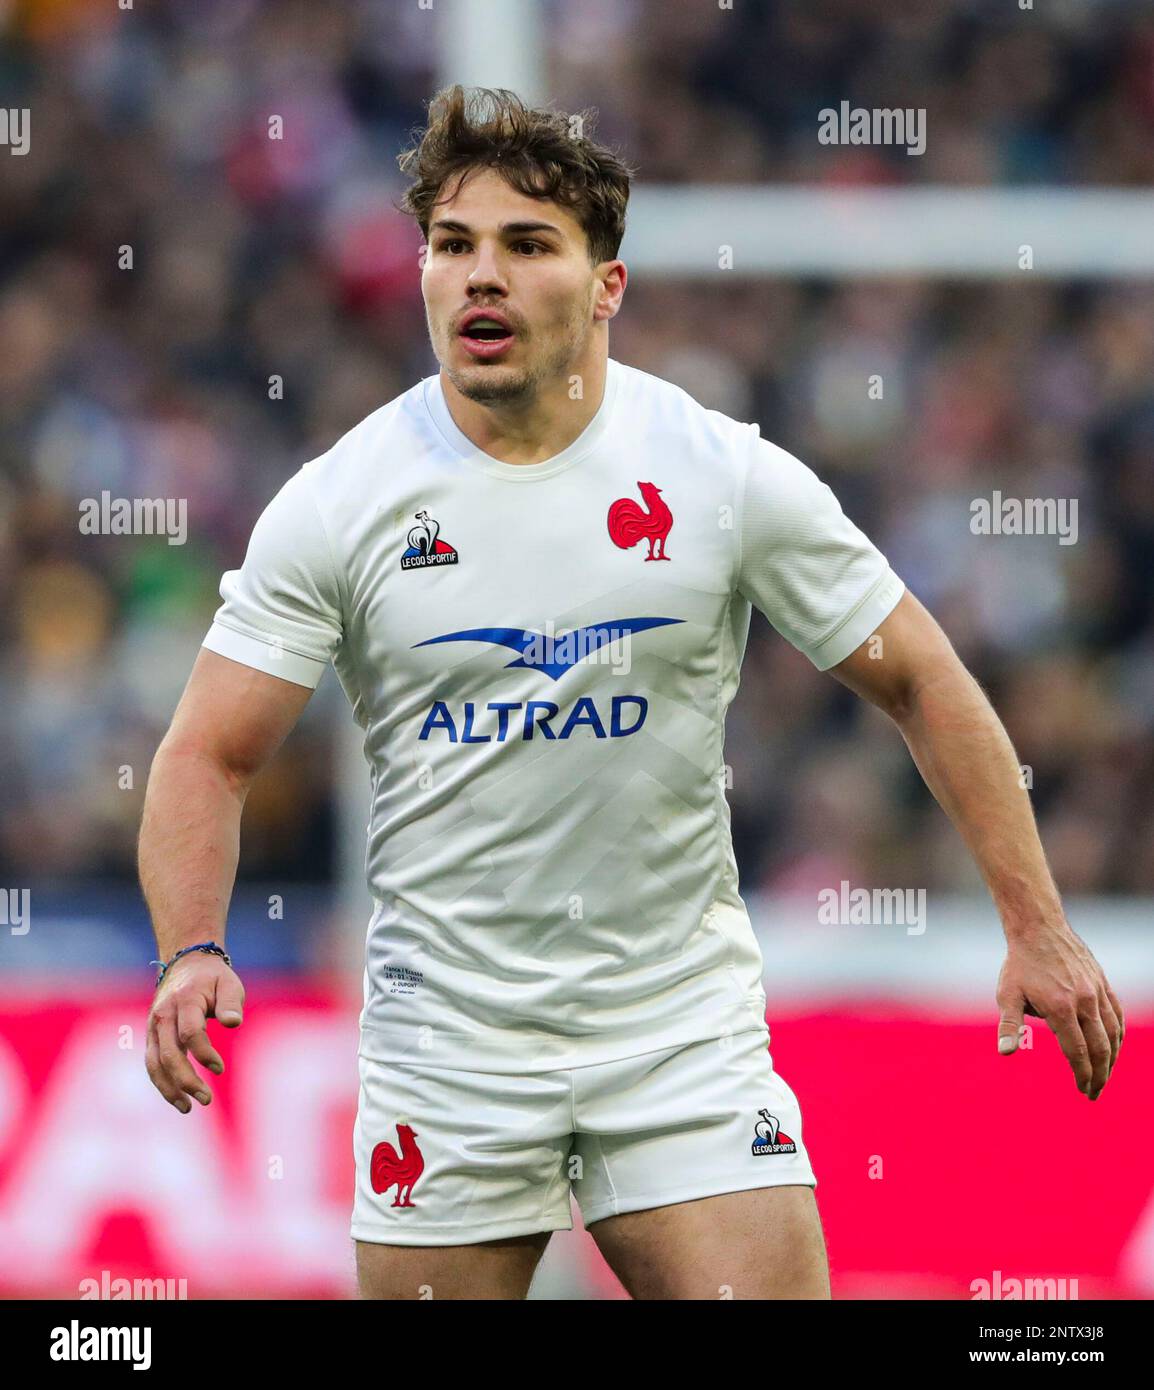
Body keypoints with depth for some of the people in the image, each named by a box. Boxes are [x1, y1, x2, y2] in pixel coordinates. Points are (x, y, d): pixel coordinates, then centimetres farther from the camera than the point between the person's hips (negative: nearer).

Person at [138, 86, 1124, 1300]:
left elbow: (922, 685, 3)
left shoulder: (732, 479, -4)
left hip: (684, 1026, 0)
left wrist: (1035, 925, -1)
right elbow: (210, 756, -3)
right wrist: (192, 952, -21)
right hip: (445, 1043, 0)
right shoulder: (333, 505, -5)